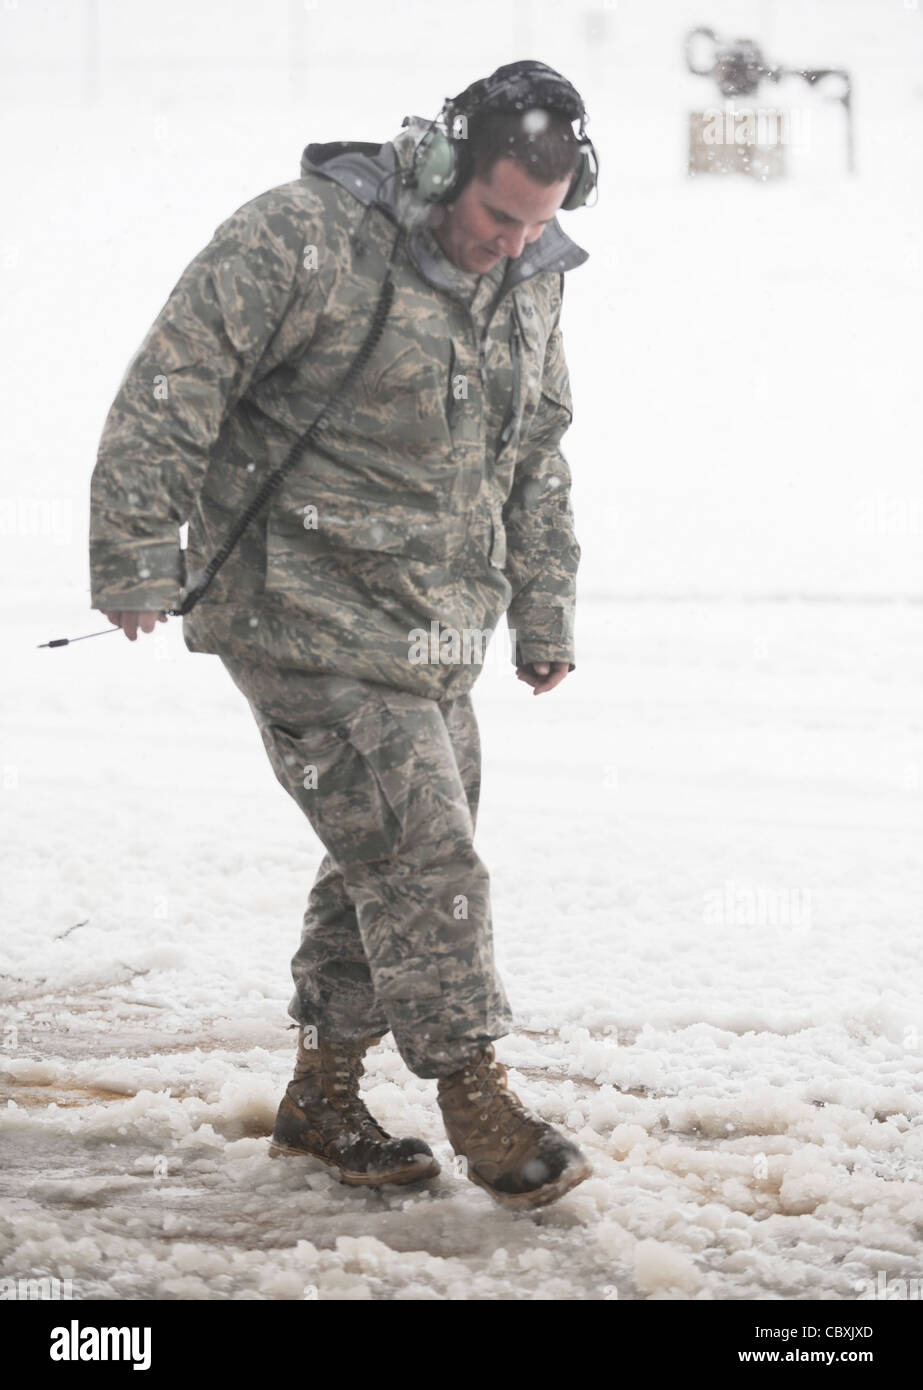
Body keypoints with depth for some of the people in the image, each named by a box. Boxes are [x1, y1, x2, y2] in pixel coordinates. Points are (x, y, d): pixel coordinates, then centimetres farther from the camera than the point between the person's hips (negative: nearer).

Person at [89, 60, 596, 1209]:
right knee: (415, 846, -11)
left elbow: (536, 463, 20)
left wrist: (543, 616, 23)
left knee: (393, 859, 11)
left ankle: (321, 1096, 24)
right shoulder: (299, 239, -17)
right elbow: (169, 393, -15)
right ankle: (475, 1098, -1)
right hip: (308, 616, -7)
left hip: (436, 630, 8)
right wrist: (137, 559, -15)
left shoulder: (531, 283, 7)